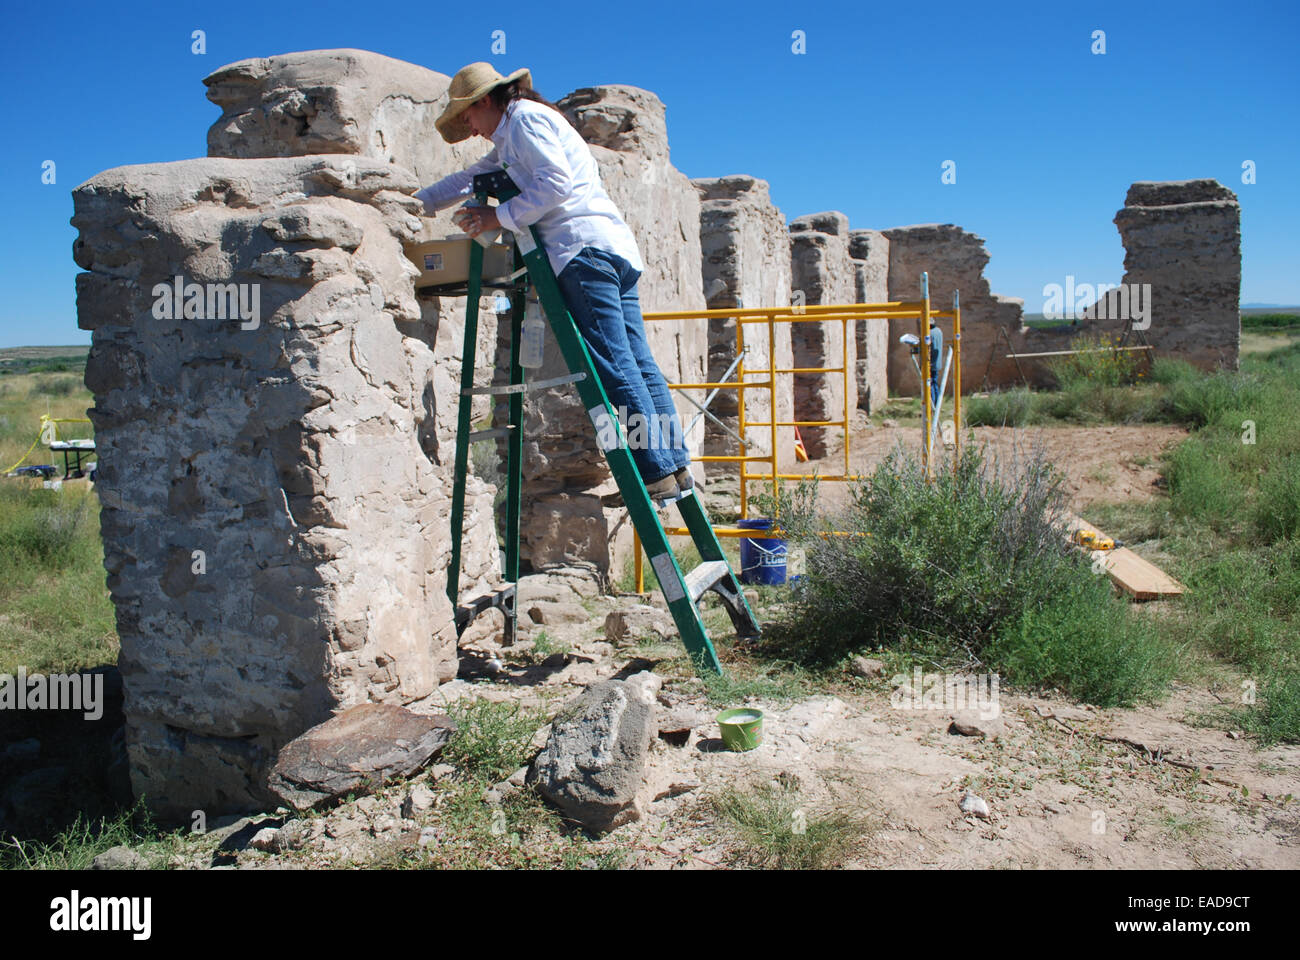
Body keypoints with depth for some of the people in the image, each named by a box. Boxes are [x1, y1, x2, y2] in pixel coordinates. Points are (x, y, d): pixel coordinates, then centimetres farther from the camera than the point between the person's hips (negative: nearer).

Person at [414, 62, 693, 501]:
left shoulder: (526, 117, 3)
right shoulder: (510, 142, 34)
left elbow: (555, 184, -11)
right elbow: (470, 179, 45)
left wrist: (500, 217, -5)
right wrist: (414, 202, 50)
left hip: (585, 245, -10)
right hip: (617, 249, 10)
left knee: (614, 367, -15)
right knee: (639, 363, 2)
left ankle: (658, 473, -18)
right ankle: (677, 465, 0)